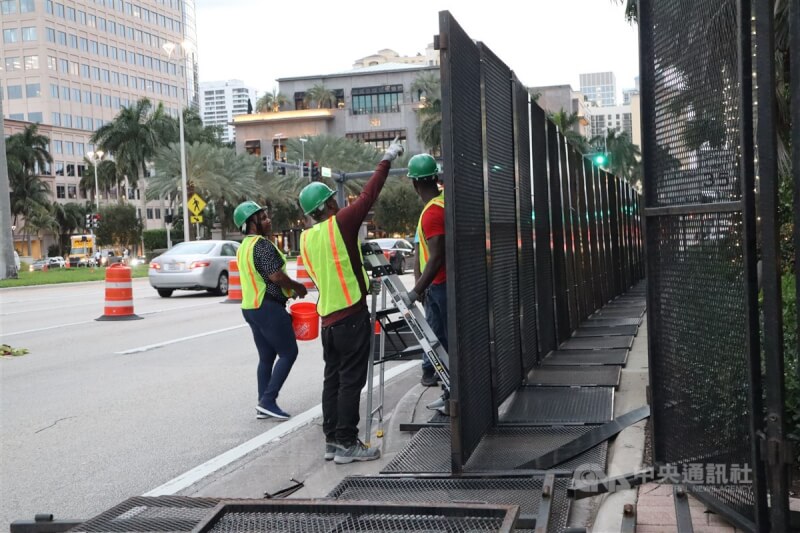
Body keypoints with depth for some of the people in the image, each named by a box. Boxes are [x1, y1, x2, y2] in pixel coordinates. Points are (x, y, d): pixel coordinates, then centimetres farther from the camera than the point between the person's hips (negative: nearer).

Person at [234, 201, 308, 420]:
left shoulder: (243, 246, 16)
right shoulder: (263, 244, -15)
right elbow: (276, 275, -22)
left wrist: (288, 289, 16)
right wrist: (297, 287, -5)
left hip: (251, 307, 10)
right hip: (268, 307, -10)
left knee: (266, 357, 13)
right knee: (288, 352, -2)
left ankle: (263, 405, 13)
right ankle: (267, 400, -7)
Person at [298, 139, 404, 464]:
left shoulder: (306, 238, 9)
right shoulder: (340, 224, -11)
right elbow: (368, 195, -5)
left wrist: (363, 281, 29)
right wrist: (387, 159, 6)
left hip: (328, 315, 7)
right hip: (351, 313, -7)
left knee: (333, 378, 12)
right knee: (351, 380, -4)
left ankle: (332, 440, 16)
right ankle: (346, 444, -2)